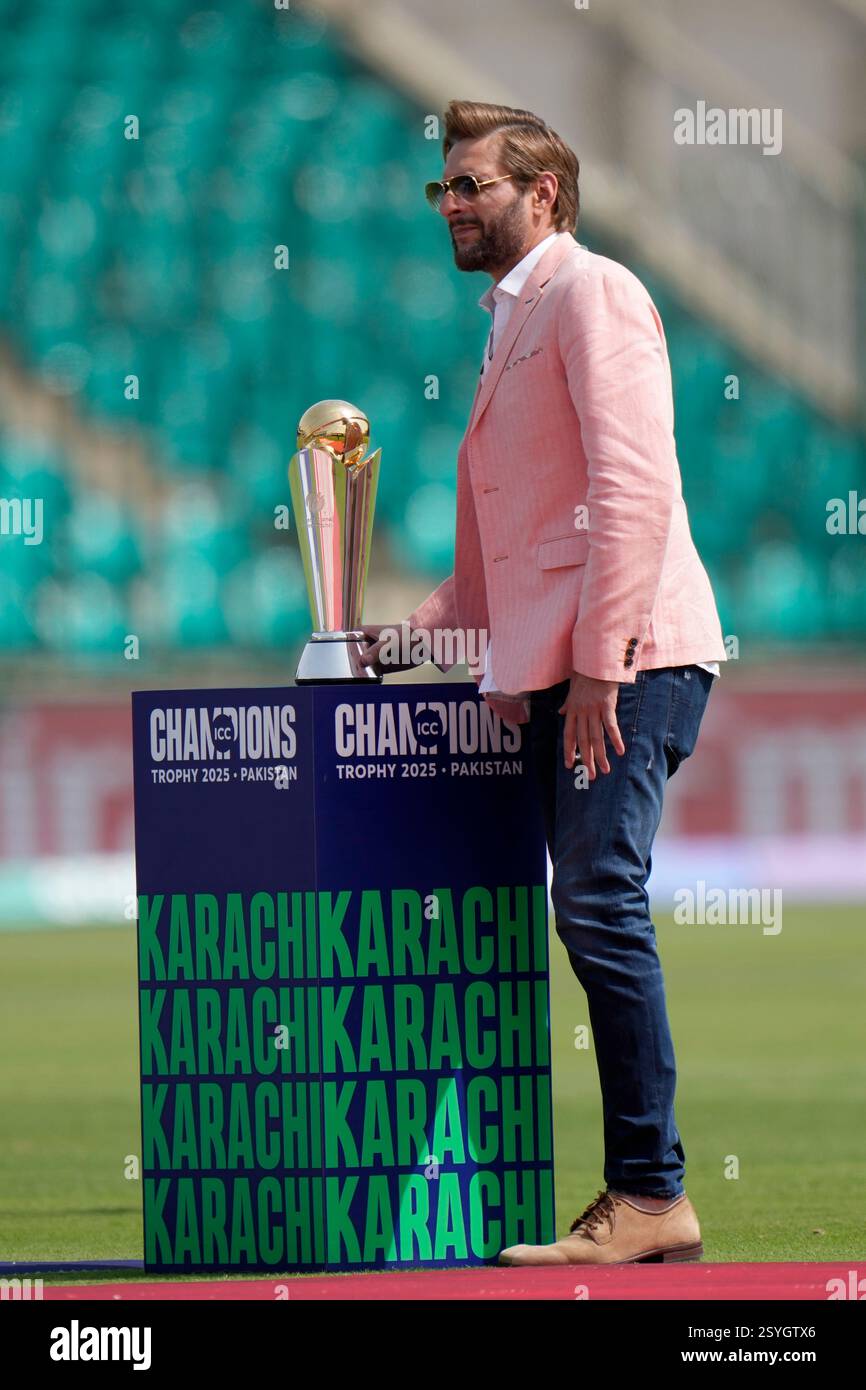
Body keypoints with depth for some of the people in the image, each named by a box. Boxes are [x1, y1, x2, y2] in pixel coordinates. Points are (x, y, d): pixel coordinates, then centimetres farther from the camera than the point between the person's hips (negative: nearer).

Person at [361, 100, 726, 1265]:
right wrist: (418, 630, 19)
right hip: (554, 671, 9)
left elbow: (634, 486, -15)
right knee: (594, 916, 5)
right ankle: (640, 1200, 6)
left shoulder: (591, 294, -4)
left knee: (601, 907, -15)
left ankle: (651, 1197, -16)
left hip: (624, 657, -9)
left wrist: (598, 661, -20)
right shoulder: (509, 326, 26)